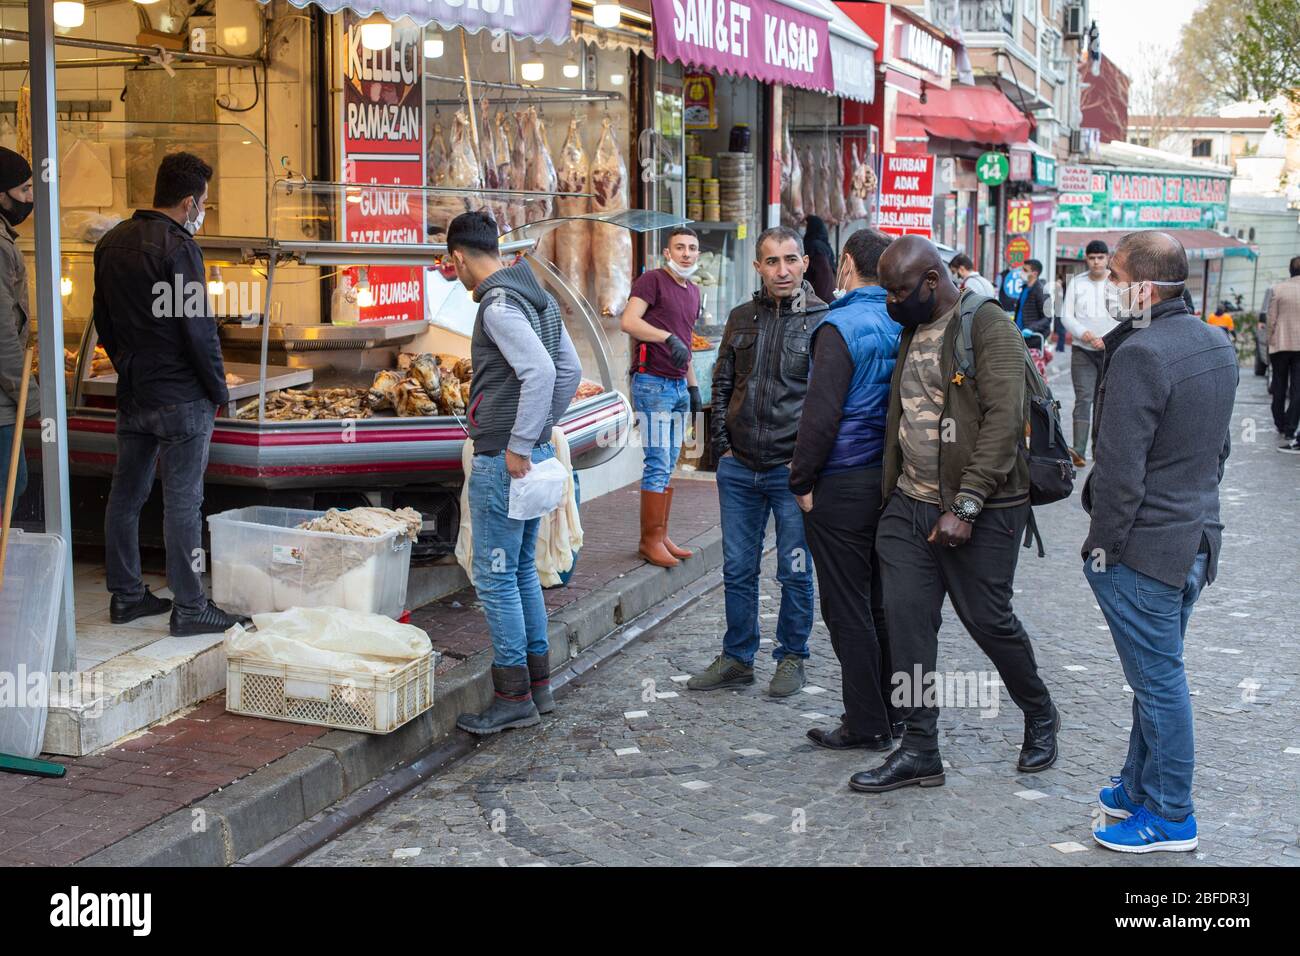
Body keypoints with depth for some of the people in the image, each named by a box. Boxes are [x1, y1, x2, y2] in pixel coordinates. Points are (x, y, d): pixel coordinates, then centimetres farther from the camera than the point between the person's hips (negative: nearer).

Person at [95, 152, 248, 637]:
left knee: (126, 494, 13)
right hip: (181, 397, -8)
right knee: (183, 500, -3)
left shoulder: (111, 242, 9)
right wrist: (219, 390, -7)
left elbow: (102, 319, 17)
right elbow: (199, 327, -17)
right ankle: (188, 607, 2)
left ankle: (126, 595, 22)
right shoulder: (177, 247, -16)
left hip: (132, 392, 8)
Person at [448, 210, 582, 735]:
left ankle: (513, 697, 5)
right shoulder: (540, 297, 12)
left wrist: (518, 446, -22)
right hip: (534, 452, 10)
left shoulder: (498, 304, -16)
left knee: (495, 576, -2)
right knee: (522, 570, 17)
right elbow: (570, 370, 16)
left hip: (503, 461, -10)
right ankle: (538, 683, 25)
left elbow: (540, 372, -28)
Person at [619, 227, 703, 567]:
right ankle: (650, 540, -1)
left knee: (669, 465, 9)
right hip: (652, 384, -8)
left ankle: (661, 536, 15)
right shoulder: (653, 280, -6)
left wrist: (693, 387, 21)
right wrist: (668, 337, -29)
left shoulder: (693, 291, 19)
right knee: (659, 463, -8)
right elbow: (628, 321, -20)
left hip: (678, 386, 8)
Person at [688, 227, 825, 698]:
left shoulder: (822, 320, -6)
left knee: (795, 572, 6)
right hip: (738, 468, 4)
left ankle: (791, 657, 22)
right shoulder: (742, 317, 8)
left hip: (791, 471, -4)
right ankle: (737, 659, 23)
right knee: (737, 570, 11)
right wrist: (722, 444, 7)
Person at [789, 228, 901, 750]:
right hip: (892, 481, 7)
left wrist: (803, 481, -9)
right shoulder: (903, 325, 7)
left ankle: (866, 723, 7)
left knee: (847, 608, 1)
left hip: (843, 486, -7)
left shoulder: (841, 326, -15)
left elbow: (822, 414, -19)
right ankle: (893, 714, 24)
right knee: (883, 602, 16)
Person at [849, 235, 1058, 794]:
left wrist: (965, 508, -22)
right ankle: (920, 751, 9)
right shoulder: (910, 331, 13)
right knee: (907, 621, 1)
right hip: (909, 503, 7)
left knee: (989, 620, 2)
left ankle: (1040, 717, 29)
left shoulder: (988, 328, -12)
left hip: (977, 510, -7)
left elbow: (1003, 422, -19)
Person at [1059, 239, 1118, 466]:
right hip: (1082, 350, 0)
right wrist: (1083, 333, -14)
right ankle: (1079, 450, -22)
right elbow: (1066, 316, 3)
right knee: (1083, 398, -12)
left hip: (1111, 351, 0)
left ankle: (1099, 448, 20)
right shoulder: (1077, 282, 6)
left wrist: (1108, 339, -14)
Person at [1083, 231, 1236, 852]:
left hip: (1145, 549, -9)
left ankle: (1170, 818, 13)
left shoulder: (1139, 355, -22)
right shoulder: (1215, 343, 8)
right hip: (1197, 540, 9)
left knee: (1159, 681, 1)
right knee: (1160, 674, 19)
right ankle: (1141, 788, 31)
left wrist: (1101, 546, -13)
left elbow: (1120, 469, -22)